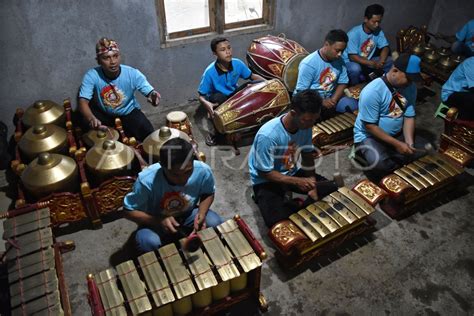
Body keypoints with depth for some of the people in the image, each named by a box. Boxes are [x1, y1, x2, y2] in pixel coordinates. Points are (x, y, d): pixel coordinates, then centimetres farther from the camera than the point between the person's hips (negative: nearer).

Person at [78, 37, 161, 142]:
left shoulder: (133, 74, -25)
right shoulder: (91, 76, -24)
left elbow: (150, 92, -28)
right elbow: (83, 102, -29)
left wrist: (153, 96, -57)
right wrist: (91, 118, -52)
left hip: (128, 112, 0)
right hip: (103, 113, 1)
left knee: (149, 135, -20)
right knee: (86, 124, -27)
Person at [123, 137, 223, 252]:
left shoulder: (203, 171, -27)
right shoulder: (147, 180, -34)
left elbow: (208, 194, -4)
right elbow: (129, 211, -19)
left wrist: (201, 214, -23)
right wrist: (159, 221, -33)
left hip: (188, 214, 2)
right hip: (155, 220, -2)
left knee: (215, 223, -23)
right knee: (148, 242, -32)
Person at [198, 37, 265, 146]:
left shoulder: (237, 63, -18)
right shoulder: (210, 72, -28)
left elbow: (252, 76, -1)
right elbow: (201, 96, -22)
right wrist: (207, 104, -46)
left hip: (234, 94, 4)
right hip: (219, 98, -3)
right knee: (218, 98, -39)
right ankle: (215, 131, -14)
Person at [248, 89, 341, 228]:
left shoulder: (305, 125, -14)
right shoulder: (267, 135, -33)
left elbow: (307, 155, 2)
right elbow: (265, 172, -24)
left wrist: (312, 184, -7)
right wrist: (297, 182, -29)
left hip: (292, 172, 6)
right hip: (266, 179, -6)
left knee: (332, 188, -3)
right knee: (276, 221, -26)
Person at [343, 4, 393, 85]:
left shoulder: (378, 31, -5)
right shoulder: (354, 33, -24)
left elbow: (385, 47, -3)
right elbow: (352, 56, -27)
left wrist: (380, 62, -25)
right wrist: (373, 64, -35)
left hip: (368, 62, 6)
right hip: (350, 62, -6)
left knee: (389, 61, -10)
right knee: (355, 68, -38)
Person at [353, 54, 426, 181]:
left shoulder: (410, 88, -3)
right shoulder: (372, 91, -23)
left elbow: (409, 117, 0)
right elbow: (370, 126, -21)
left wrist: (409, 142, -17)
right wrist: (397, 144, -23)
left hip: (397, 134, 7)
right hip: (369, 136, -6)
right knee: (379, 164, -33)